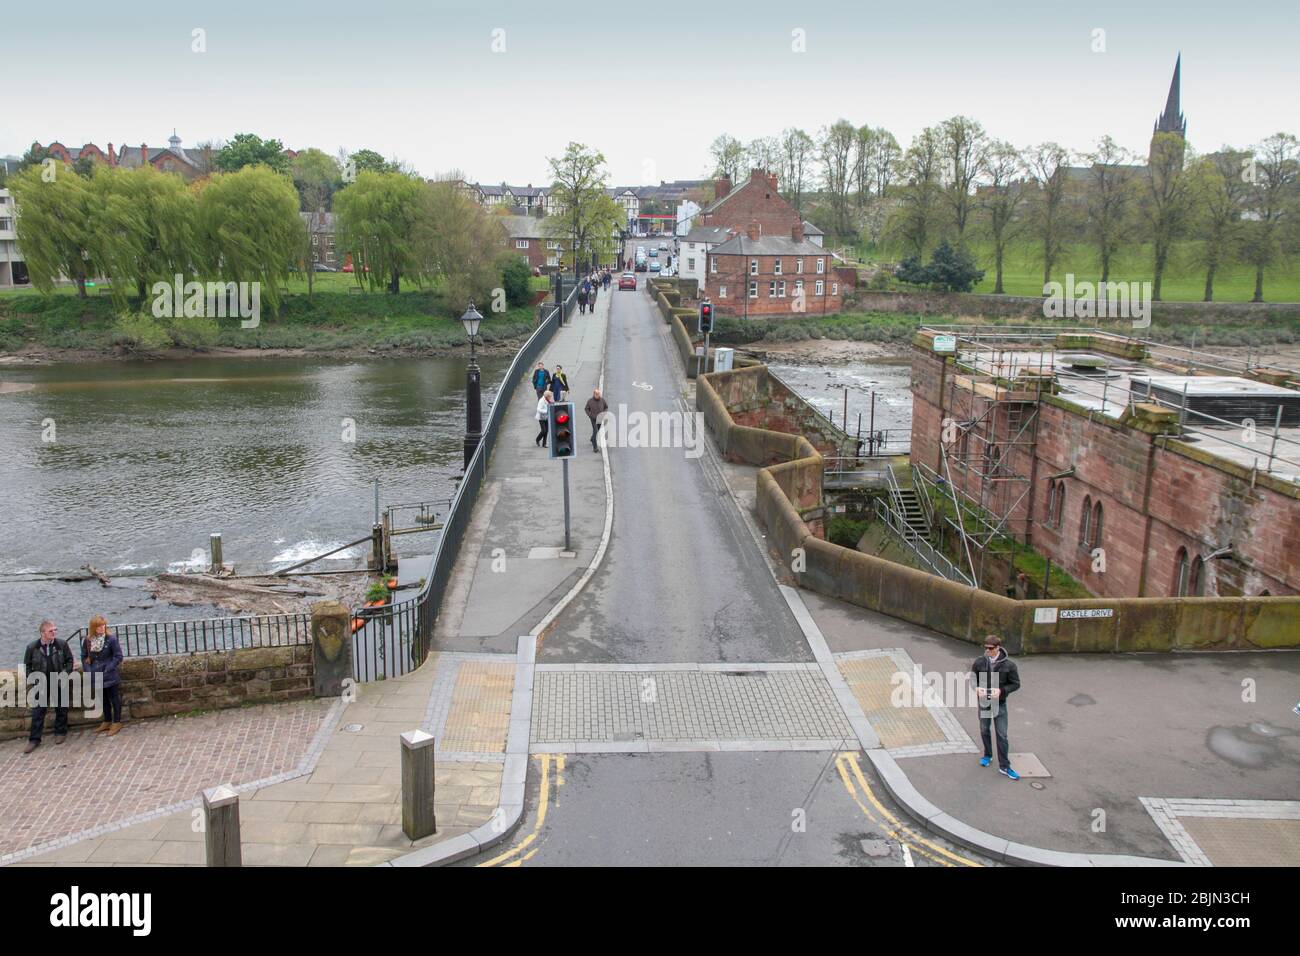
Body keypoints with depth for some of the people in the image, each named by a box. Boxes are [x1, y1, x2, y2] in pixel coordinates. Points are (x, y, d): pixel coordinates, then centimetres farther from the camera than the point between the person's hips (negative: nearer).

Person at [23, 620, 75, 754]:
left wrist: (65, 673, -9)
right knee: (37, 712, 0)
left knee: (61, 709, 10)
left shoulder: (62, 644, -6)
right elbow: (27, 666, 4)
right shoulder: (32, 647, -7)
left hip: (59, 684, 1)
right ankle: (34, 739, 7)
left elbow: (70, 660, 4)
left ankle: (60, 733, 27)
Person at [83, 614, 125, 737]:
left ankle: (117, 723, 16)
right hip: (96, 677, 4)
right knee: (103, 700, 18)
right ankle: (107, 722, 32)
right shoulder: (87, 641, -1)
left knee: (114, 699, 5)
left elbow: (118, 657, -10)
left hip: (110, 677, -4)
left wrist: (106, 670, -15)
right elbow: (84, 657, 8)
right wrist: (88, 671, -4)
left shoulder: (111, 639, -13)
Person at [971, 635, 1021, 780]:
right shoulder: (979, 662, -9)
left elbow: (1016, 684, -7)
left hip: (999, 703, -2)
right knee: (984, 731, 17)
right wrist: (976, 688, -18)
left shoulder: (1009, 665, -15)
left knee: (1002, 735, 2)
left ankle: (1004, 766, 11)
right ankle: (987, 756, 39)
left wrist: (1001, 690, -23)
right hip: (983, 702, 2)